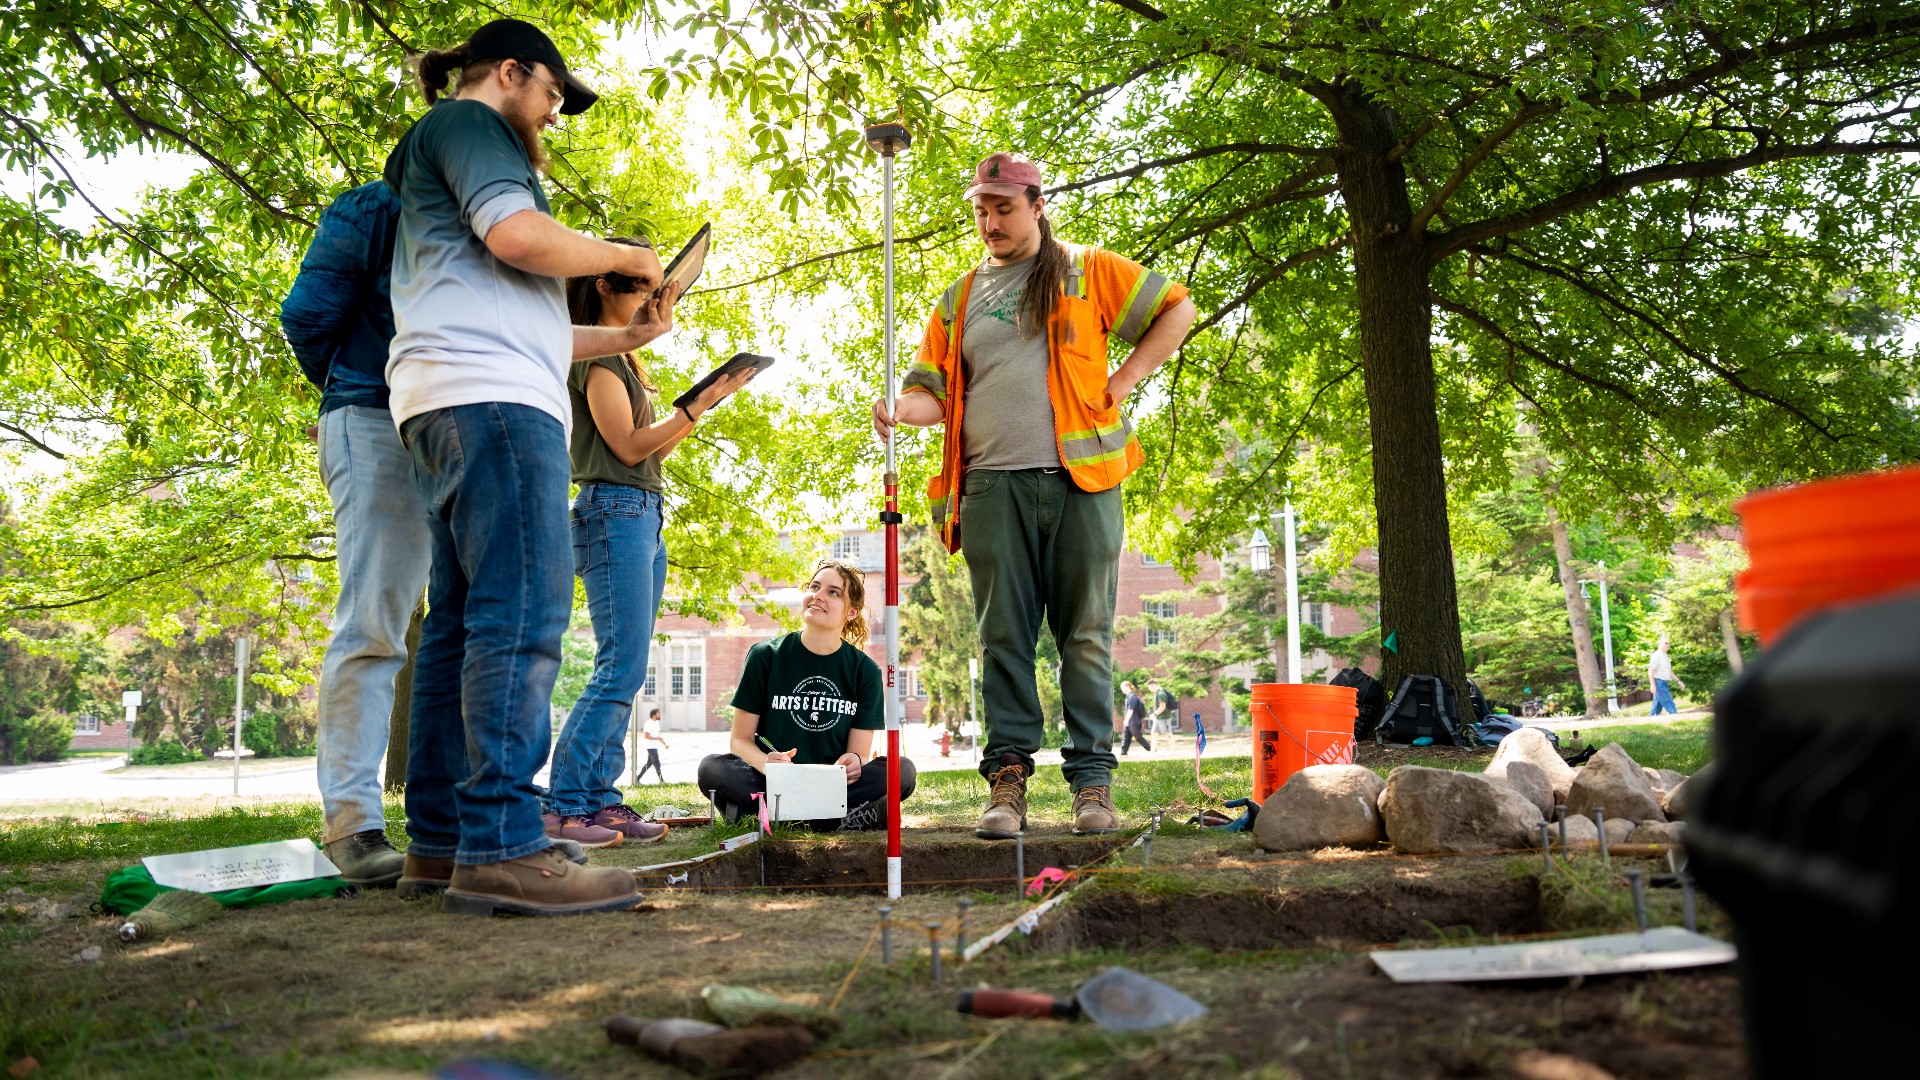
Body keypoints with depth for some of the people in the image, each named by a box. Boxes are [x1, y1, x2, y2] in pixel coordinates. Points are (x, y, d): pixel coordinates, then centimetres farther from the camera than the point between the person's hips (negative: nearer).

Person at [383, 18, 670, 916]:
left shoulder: (443, 152, 35)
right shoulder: (466, 121, 5)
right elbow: (517, 234, -15)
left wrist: (622, 338, 27)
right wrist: (624, 257, 0)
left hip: (451, 406, 11)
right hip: (490, 400, -11)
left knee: (460, 623, 6)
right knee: (522, 617, -18)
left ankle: (440, 841, 7)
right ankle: (501, 850, -22)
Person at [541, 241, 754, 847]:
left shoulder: (623, 359, 23)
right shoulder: (594, 352, -5)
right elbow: (628, 445, -12)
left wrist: (706, 400, 14)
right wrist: (701, 404, -12)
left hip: (645, 517, 10)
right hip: (614, 510, -10)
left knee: (624, 671, 6)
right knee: (621, 669, -14)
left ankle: (600, 798, 7)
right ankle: (562, 807, -11)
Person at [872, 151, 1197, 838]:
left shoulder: (1087, 270, 12)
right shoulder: (960, 297, 20)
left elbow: (1177, 309, 14)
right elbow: (936, 389, 16)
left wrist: (1124, 380, 3)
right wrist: (902, 409, -7)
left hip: (1081, 478, -2)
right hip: (993, 484, 2)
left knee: (1086, 634, -1)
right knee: (1004, 637, -1)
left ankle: (1092, 781, 4)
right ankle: (1007, 780, 2)